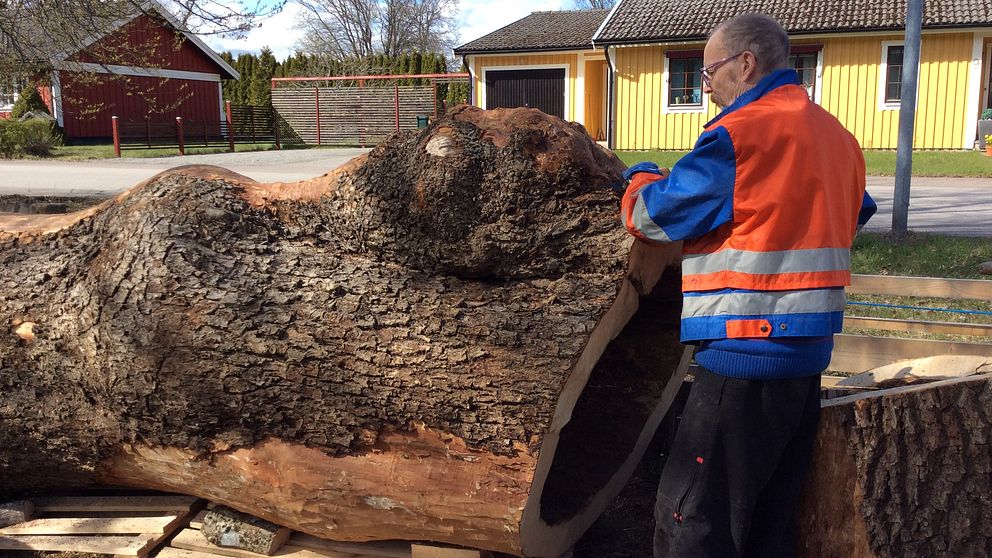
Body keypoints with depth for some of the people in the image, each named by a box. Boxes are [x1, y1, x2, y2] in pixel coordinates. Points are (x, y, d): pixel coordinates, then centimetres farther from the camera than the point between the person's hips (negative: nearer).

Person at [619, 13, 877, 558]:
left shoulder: (742, 132, -14)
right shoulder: (836, 135, 13)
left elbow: (654, 215, -9)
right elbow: (855, 213, 27)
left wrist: (641, 179, 13)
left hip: (746, 350, -9)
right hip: (809, 350, 9)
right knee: (771, 514, 19)